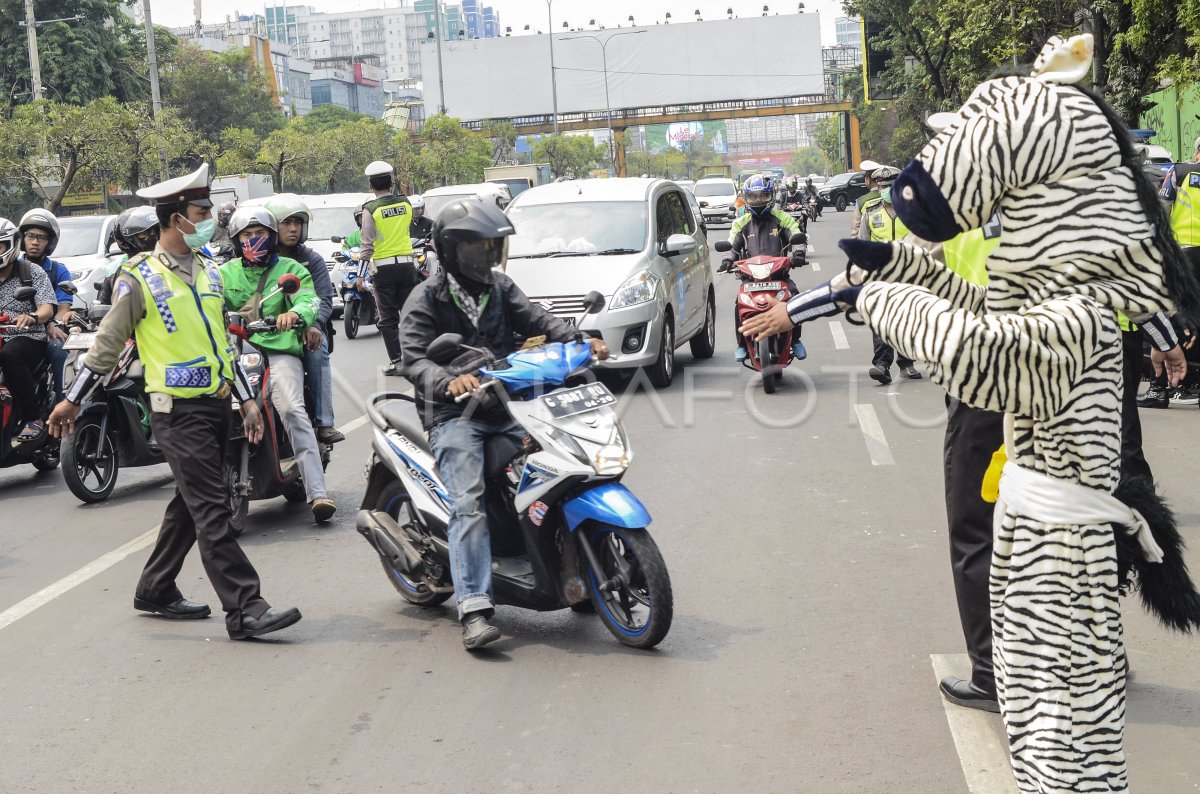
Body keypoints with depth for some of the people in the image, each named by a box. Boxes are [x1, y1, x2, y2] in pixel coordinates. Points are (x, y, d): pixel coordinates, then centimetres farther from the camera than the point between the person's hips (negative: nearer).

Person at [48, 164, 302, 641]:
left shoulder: (209, 272, 13)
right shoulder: (139, 278, -8)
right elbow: (107, 346, -2)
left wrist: (247, 400, 16)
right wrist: (72, 401, 2)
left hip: (217, 405, 7)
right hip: (178, 411, -7)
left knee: (190, 506, 14)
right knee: (212, 513, -10)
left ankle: (155, 591, 28)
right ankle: (245, 611, -11)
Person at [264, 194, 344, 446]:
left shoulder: (312, 260, 8)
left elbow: (324, 299, -4)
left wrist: (313, 324, -26)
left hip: (305, 328, 0)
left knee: (317, 352, -32)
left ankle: (324, 422, -32)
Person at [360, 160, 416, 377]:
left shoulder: (371, 209, -10)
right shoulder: (405, 203, 2)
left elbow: (367, 243, -12)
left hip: (383, 267, -3)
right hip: (407, 265, 3)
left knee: (388, 318, 3)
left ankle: (396, 361, 0)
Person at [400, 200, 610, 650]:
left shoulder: (501, 290, 17)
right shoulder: (427, 299, 0)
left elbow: (537, 321, 7)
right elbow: (414, 358, -11)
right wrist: (449, 381, -33)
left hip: (508, 408, 6)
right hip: (455, 415, -5)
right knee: (469, 503, -23)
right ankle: (474, 610, -28)